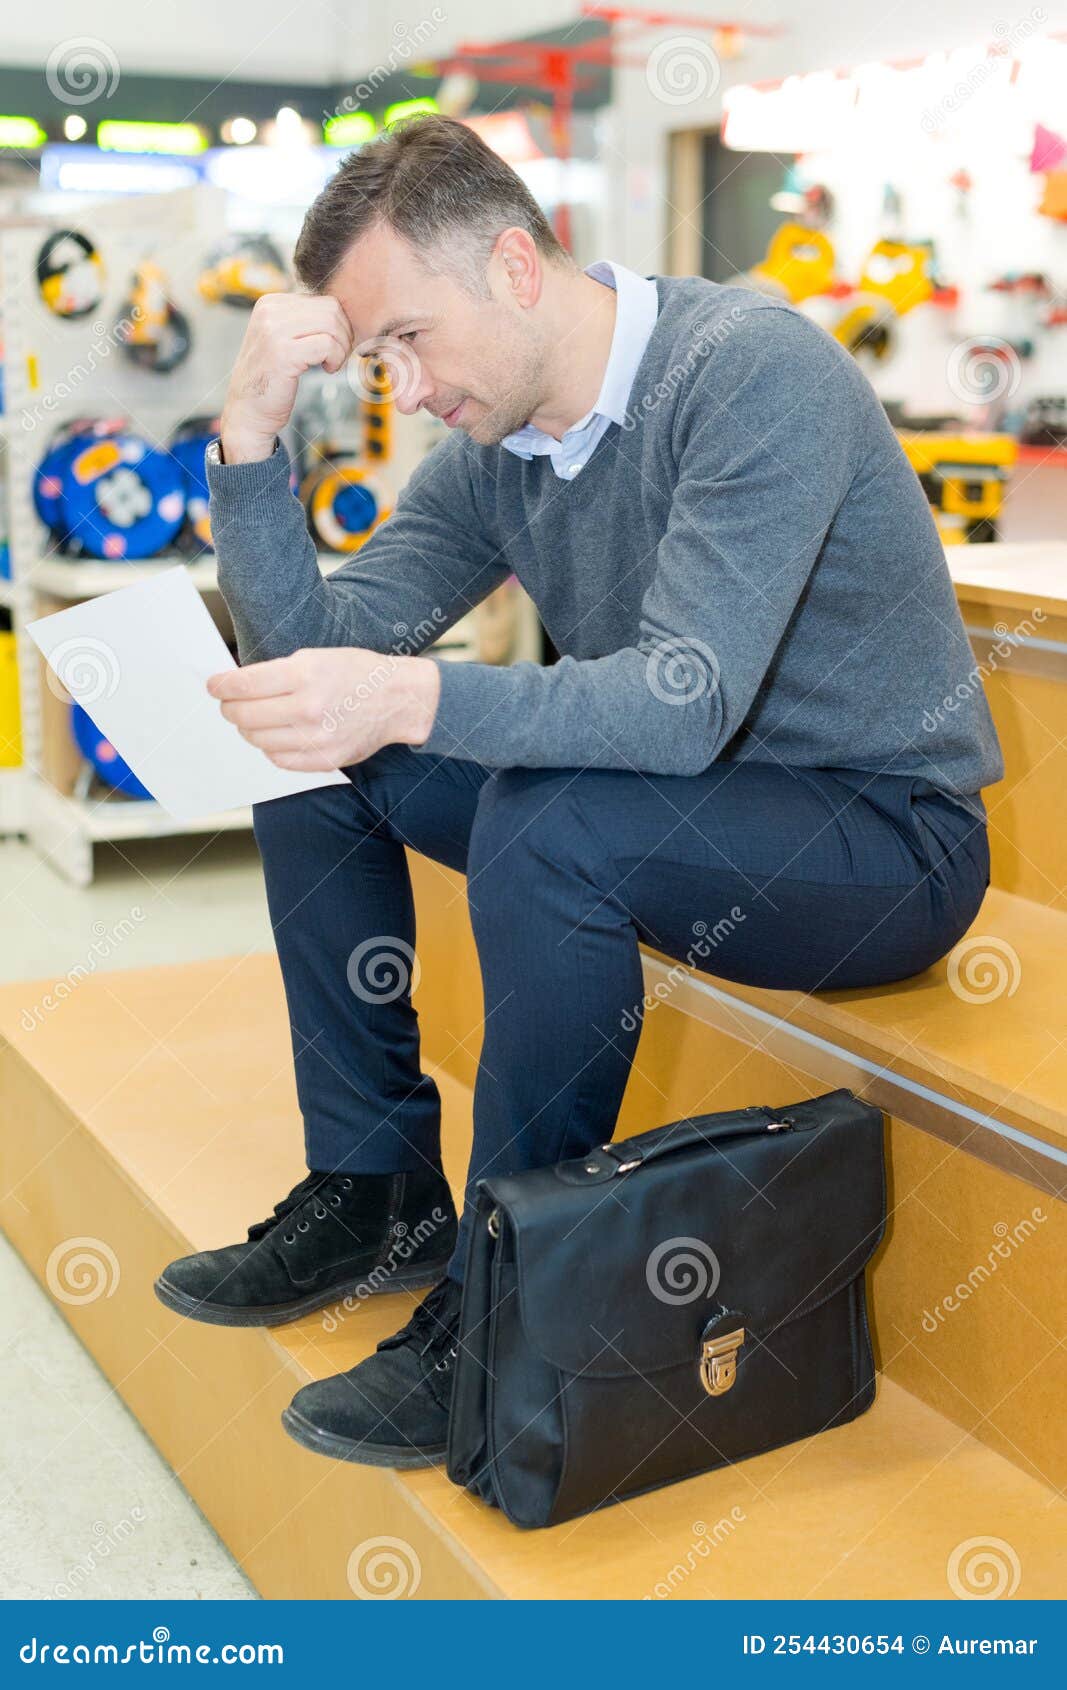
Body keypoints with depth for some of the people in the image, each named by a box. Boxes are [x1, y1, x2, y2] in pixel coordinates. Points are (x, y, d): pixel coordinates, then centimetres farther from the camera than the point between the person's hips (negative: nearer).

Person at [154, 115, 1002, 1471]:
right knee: (315, 762, 1)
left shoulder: (755, 369, -22)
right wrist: (253, 431, -14)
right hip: (678, 793, 8)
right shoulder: (489, 449, 1)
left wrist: (414, 697, -44)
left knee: (549, 822, -35)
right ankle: (378, 1193, 7)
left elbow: (687, 703, -33)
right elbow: (322, 649, -4)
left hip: (886, 831, -7)